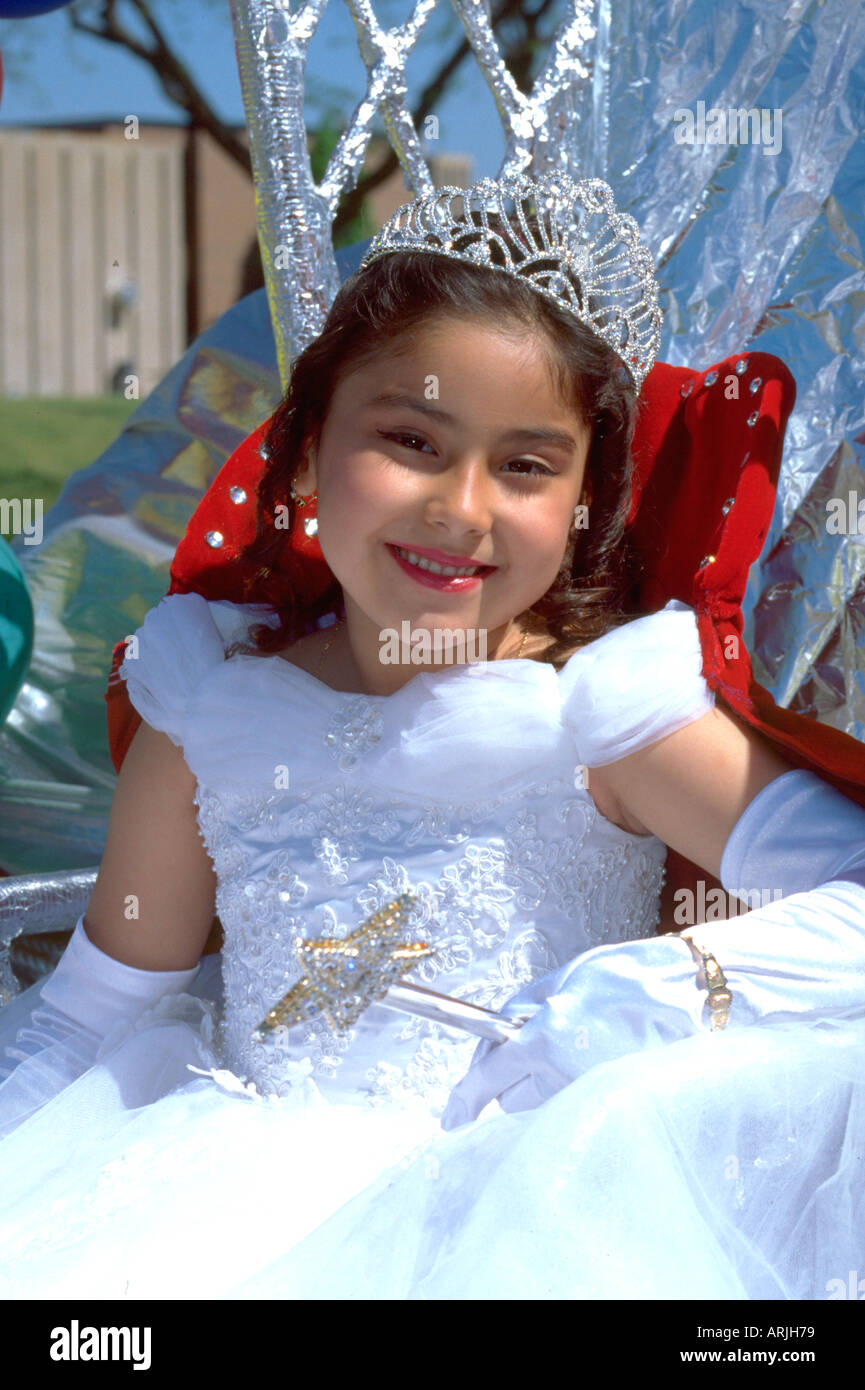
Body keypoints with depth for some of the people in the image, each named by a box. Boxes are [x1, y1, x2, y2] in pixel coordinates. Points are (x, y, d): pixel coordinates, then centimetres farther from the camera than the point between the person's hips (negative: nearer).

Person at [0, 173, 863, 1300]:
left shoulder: (598, 709, -6)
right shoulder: (210, 707, 5)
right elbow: (98, 1010, 14)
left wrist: (643, 995, -27)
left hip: (518, 1195, 0)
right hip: (245, 1183, 1)